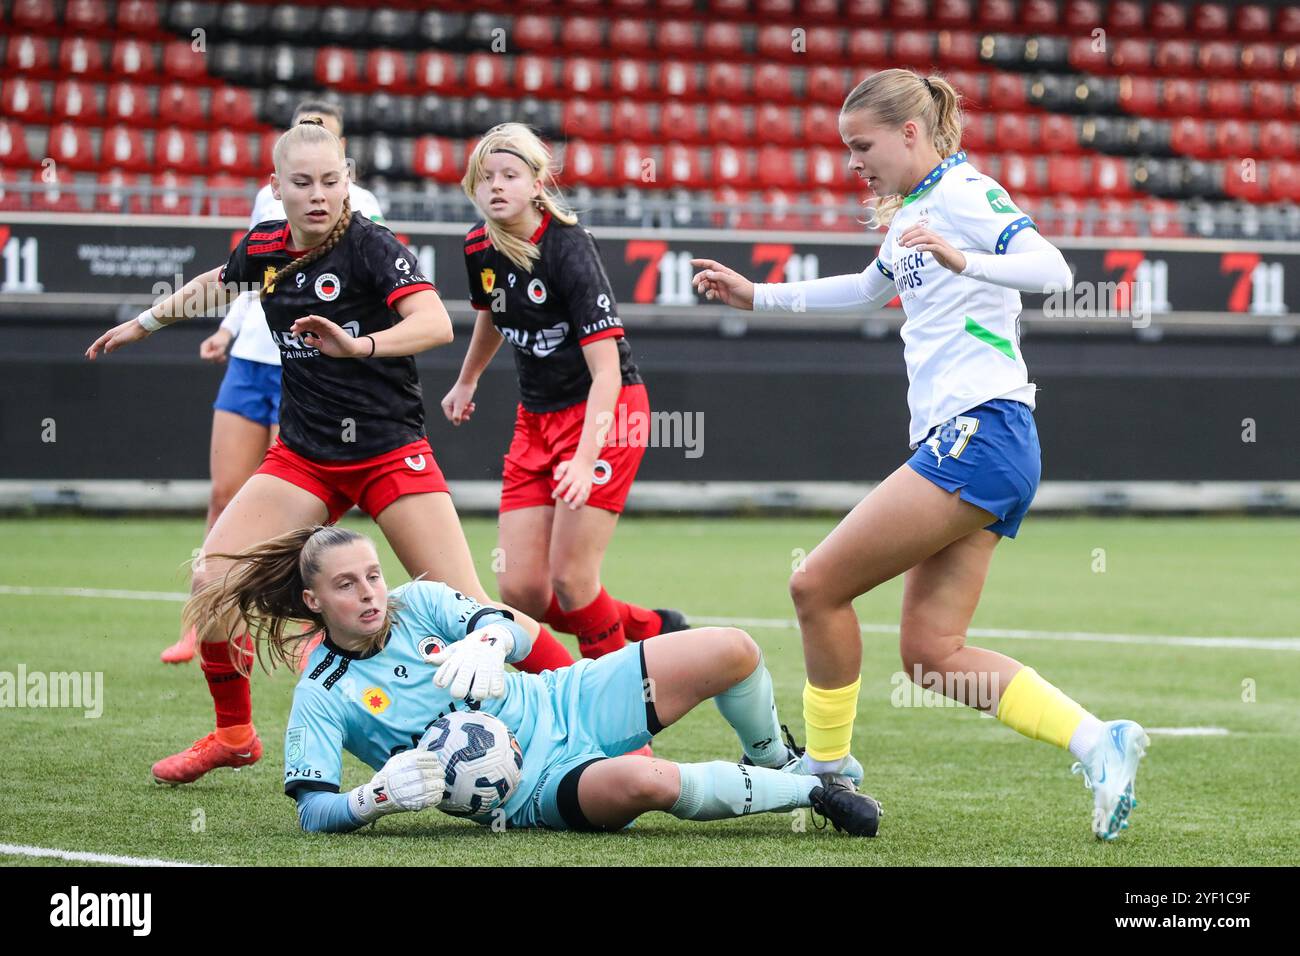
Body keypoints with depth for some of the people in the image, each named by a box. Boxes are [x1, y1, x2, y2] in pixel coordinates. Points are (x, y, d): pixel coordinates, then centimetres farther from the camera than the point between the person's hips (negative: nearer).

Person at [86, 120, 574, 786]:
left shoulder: (371, 245, -13)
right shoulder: (264, 249, 3)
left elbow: (436, 324, -28)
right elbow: (213, 284, 27)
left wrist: (359, 344, -44)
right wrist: (142, 325, 38)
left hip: (390, 452, -5)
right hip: (303, 457, 5)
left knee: (466, 608, -12)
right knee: (210, 580, -10)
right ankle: (233, 734, 10)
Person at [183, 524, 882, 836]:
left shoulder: (417, 602, 1)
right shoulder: (324, 696, -10)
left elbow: (516, 630, -8)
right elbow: (312, 812, -16)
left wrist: (489, 643, -33)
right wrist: (376, 796, -37)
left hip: (567, 705, 5)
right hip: (536, 791, -5)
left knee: (731, 652, -7)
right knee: (643, 781, -39)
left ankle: (776, 760, 26)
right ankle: (805, 792, -14)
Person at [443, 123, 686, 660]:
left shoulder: (567, 249, -22)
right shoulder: (480, 249, -2)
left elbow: (606, 370, -26)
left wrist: (585, 458, -38)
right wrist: (467, 382, 37)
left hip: (605, 413, -7)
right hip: (536, 418, 7)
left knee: (570, 582, -14)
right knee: (520, 592, -2)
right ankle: (654, 631, 18)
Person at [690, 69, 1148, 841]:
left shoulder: (965, 193, -7)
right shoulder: (914, 212, 21)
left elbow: (1053, 269, -22)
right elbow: (869, 290, 41)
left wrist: (963, 261, -38)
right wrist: (758, 296, 41)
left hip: (976, 436, -10)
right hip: (962, 443, 10)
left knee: (819, 585, -7)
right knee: (931, 653, 2)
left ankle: (828, 768, 6)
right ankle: (1099, 743, -2)